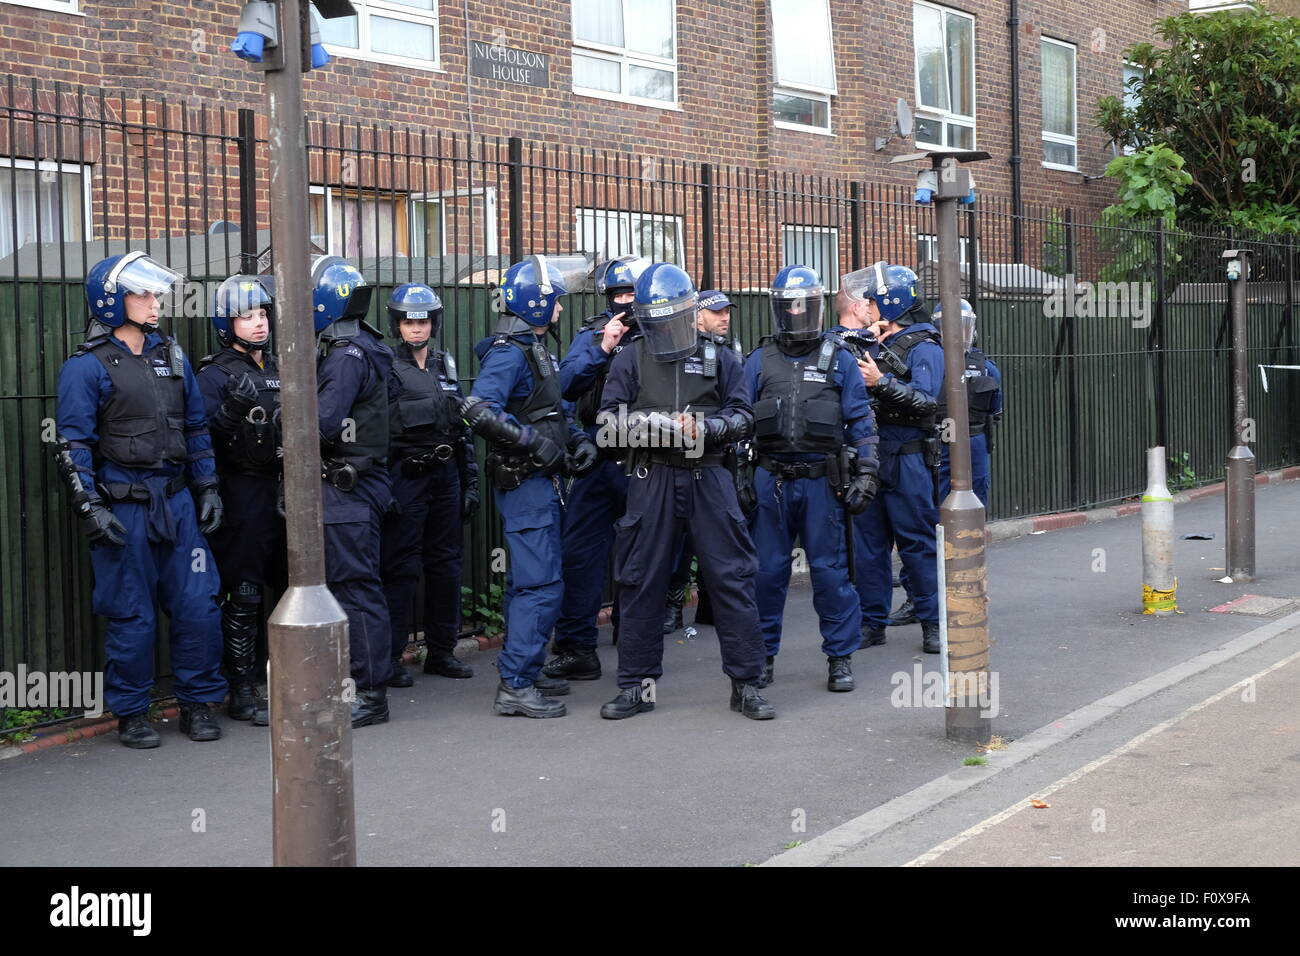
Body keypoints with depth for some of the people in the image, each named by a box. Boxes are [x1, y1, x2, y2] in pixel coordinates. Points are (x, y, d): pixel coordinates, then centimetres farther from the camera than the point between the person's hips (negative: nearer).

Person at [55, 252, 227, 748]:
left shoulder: (171, 356, 11)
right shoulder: (87, 366, -5)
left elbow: (197, 428, 17)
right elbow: (73, 446, -7)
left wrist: (208, 489, 13)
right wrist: (90, 509, -13)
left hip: (177, 502, 5)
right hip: (124, 510, -5)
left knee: (198, 606, 4)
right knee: (131, 615, 2)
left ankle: (198, 703, 18)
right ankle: (131, 713, 17)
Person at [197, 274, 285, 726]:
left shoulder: (280, 369, 14)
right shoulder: (217, 374, -6)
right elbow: (204, 434, -19)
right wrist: (233, 406, -32)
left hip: (283, 487, 6)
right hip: (242, 491, -6)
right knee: (244, 595, -2)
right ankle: (242, 693, 5)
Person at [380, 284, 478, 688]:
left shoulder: (446, 365, 13)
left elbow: (462, 428, 17)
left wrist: (470, 481, 13)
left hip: (445, 476, 6)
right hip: (405, 478, -6)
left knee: (446, 564, 10)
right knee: (400, 568, -4)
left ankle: (441, 651, 21)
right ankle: (390, 657, 3)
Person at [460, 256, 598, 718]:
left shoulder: (534, 349, 17)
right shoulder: (508, 353, -15)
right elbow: (479, 410, -28)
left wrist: (579, 439, 8)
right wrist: (535, 442, -25)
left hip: (540, 481, 10)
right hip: (524, 482, -10)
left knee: (529, 581, 15)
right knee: (541, 584, -11)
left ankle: (524, 672, 24)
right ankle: (514, 686, -8)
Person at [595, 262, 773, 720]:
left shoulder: (719, 359, 8)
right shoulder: (630, 362, 7)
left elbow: (743, 417, 4)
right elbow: (609, 421, 0)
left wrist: (704, 427, -15)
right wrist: (662, 425, -16)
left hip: (708, 477, 0)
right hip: (652, 480, 0)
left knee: (731, 577, -1)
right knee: (641, 583, 4)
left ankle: (746, 683, 7)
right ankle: (636, 685, 16)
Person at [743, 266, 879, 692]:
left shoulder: (839, 359, 6)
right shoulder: (759, 361, 9)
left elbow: (861, 421, 5)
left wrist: (866, 473, -2)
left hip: (822, 481, -1)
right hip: (771, 480, 2)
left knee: (830, 571, 1)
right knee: (766, 571, 5)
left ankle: (840, 657, 12)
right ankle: (762, 656, 17)